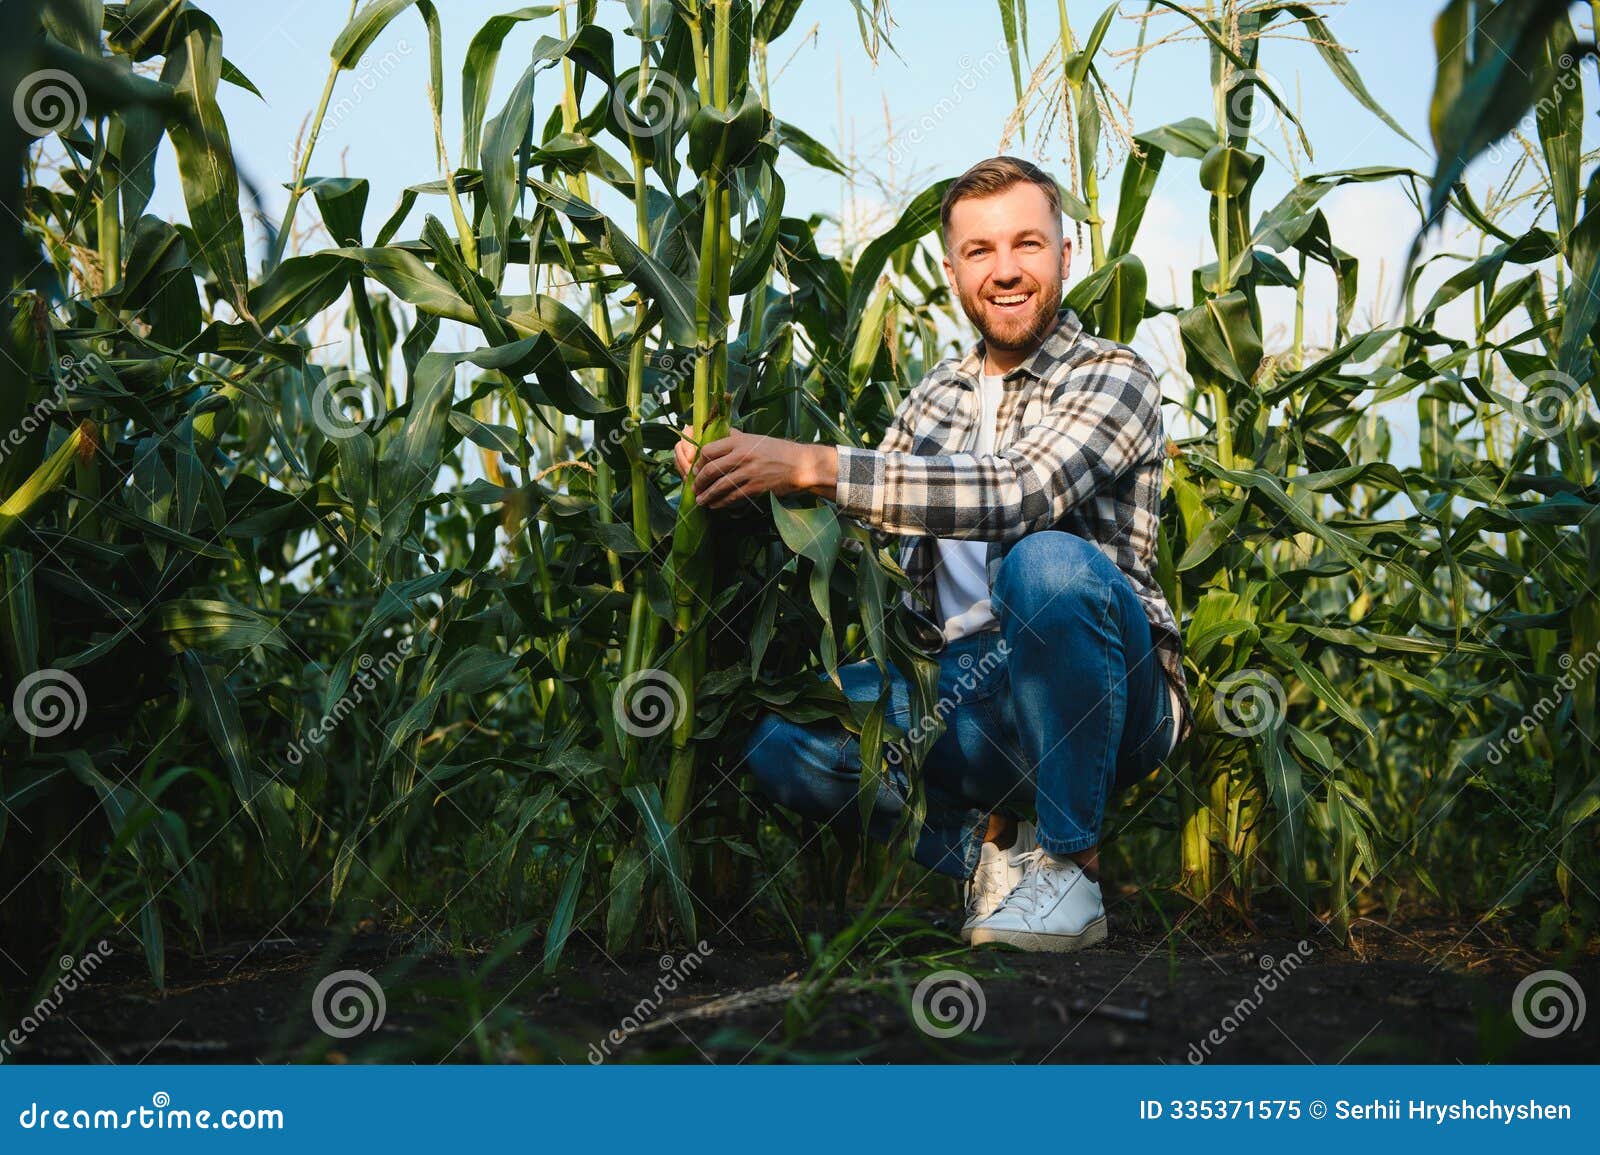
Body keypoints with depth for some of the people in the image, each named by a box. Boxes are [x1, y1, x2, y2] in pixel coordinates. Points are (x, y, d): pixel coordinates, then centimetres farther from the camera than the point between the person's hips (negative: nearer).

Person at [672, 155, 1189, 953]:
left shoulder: (1114, 378, -6)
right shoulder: (938, 393, 14)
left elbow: (1018, 491, -26)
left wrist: (815, 465, -30)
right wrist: (729, 471, -2)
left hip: (1093, 699, -5)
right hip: (969, 693, 5)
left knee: (1049, 561, -36)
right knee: (782, 747, -16)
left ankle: (1068, 866, -20)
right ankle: (993, 846, 1)